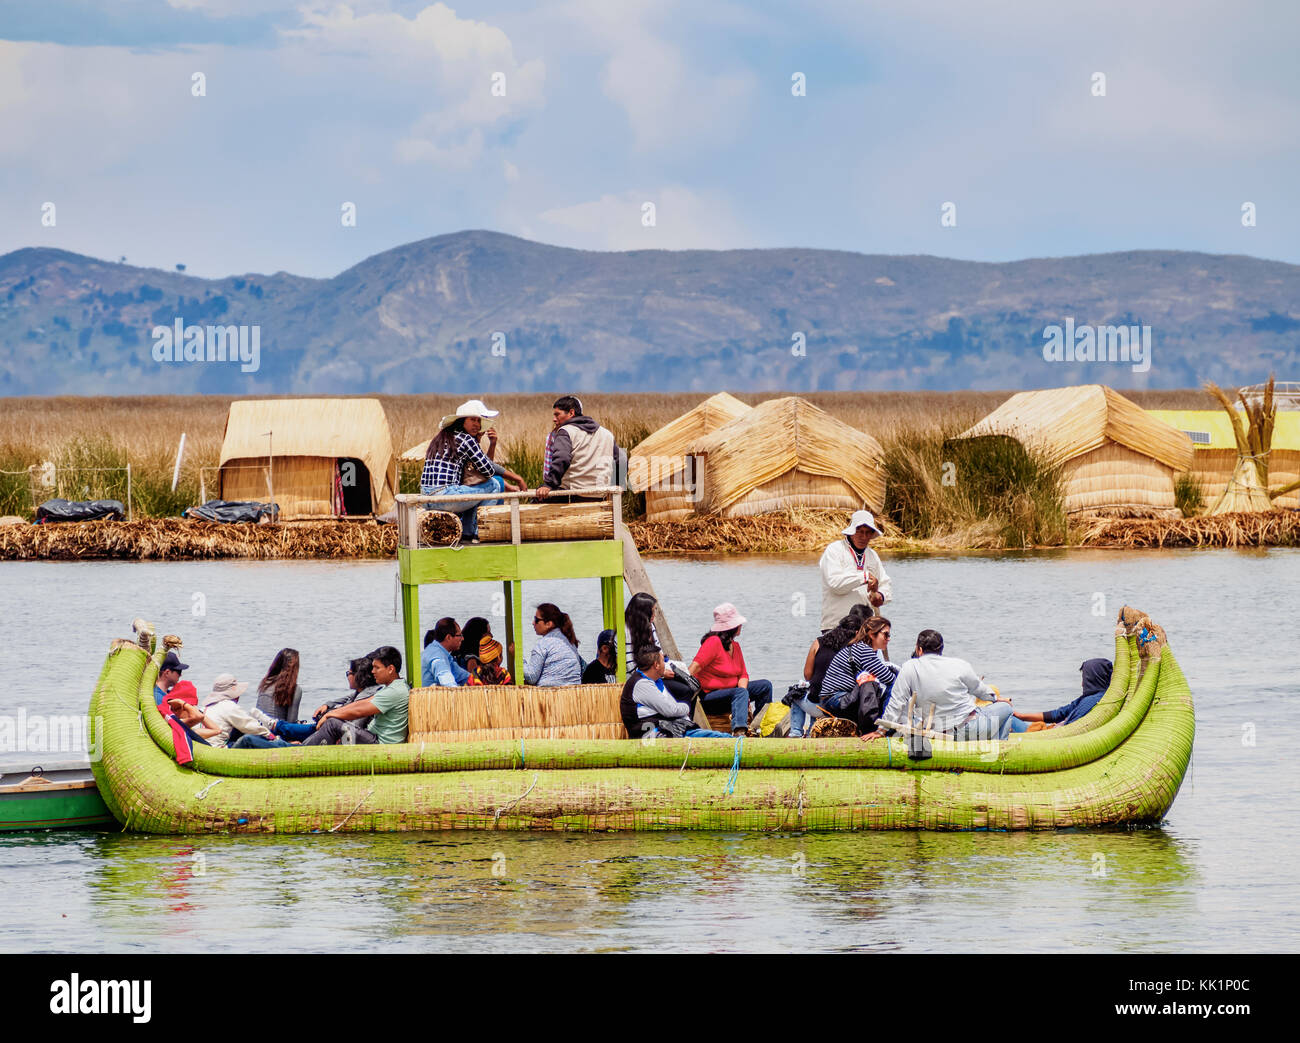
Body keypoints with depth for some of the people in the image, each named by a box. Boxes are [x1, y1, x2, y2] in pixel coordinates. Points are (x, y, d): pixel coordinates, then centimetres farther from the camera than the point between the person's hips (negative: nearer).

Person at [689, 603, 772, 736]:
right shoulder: (713, 642, -15)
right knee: (740, 693, -35)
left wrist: (742, 692, -11)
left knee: (765, 686, 5)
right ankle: (738, 731, -58)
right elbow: (695, 666, -25)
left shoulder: (735, 646, 13)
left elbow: (743, 674, 11)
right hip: (709, 696, -9)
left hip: (730, 692, 9)